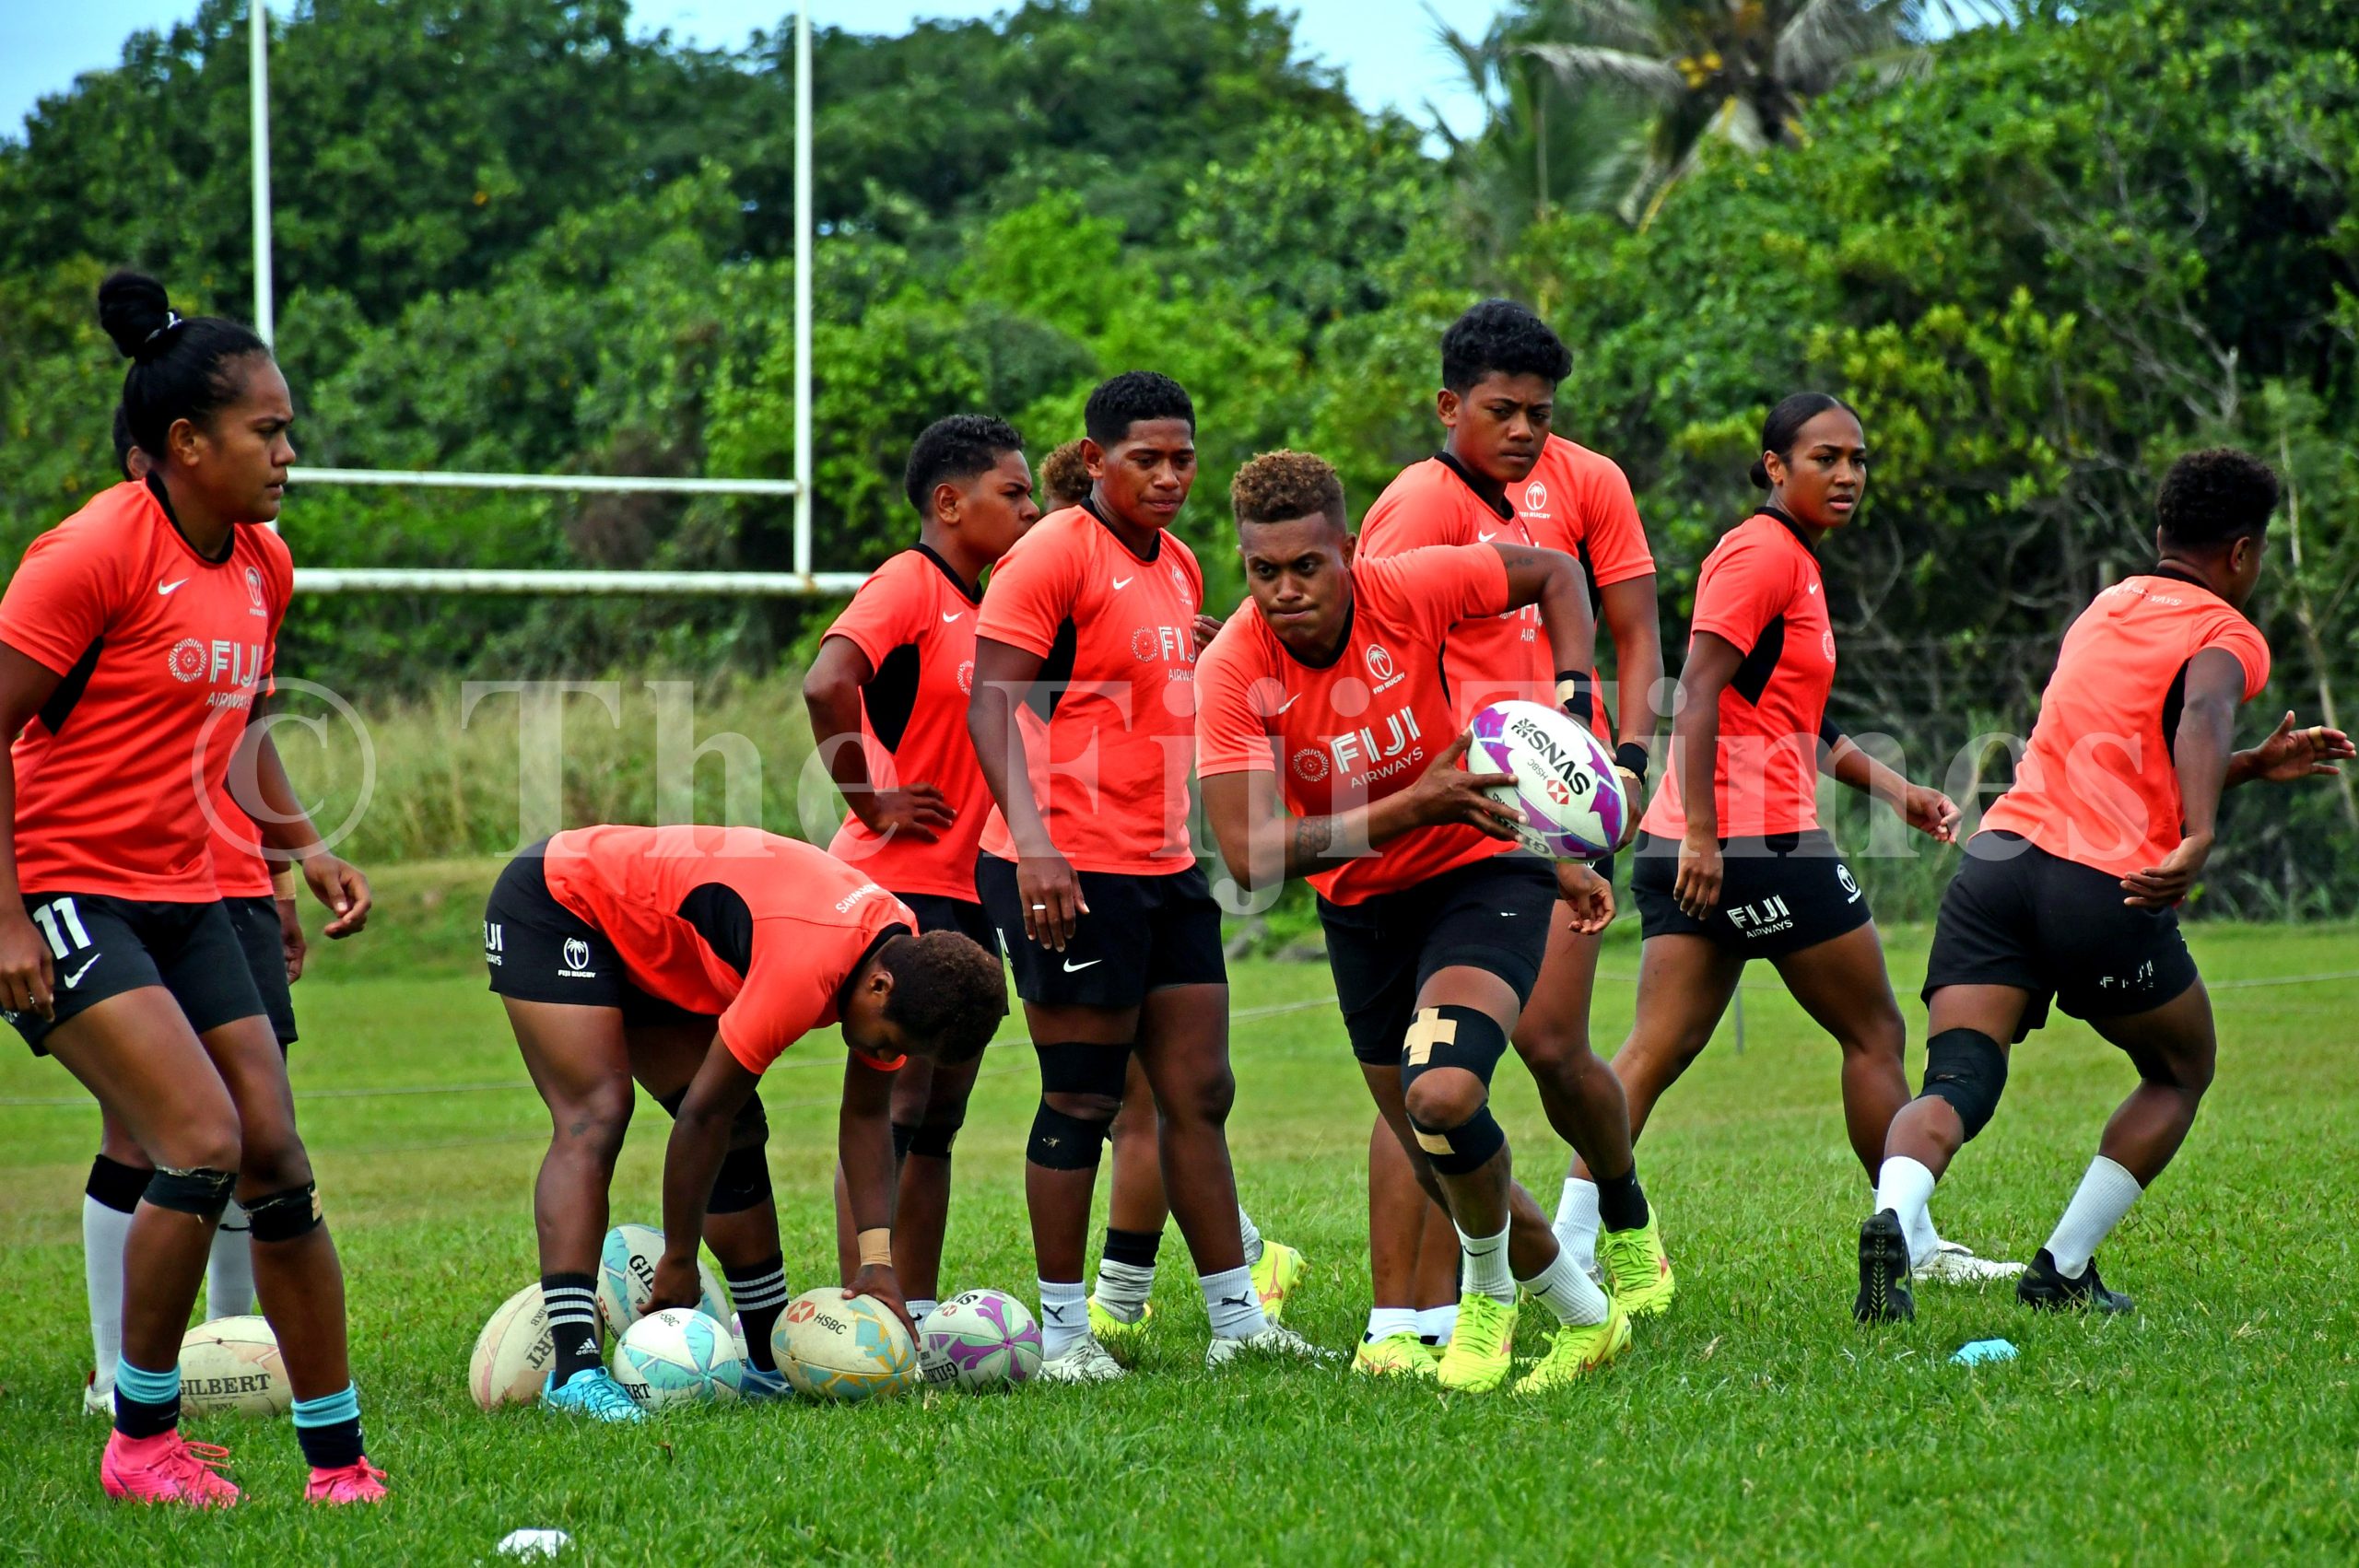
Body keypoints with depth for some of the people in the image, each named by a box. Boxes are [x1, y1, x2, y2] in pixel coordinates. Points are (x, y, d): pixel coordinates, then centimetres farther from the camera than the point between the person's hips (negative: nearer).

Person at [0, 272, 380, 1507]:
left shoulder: (261, 566, 8)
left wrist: (302, 846, 9)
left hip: (182, 895, 8)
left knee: (278, 1163, 2)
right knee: (204, 1144, -18)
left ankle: (337, 1459, 9)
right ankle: (140, 1440, -3)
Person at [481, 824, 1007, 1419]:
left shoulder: (904, 956, -9)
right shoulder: (808, 969, -36)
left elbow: (867, 1115, 0)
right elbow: (703, 1113, -29)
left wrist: (877, 1260, -9)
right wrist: (678, 1263, -19)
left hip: (643, 955, 9)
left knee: (738, 1135, 4)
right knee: (595, 1117, -24)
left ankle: (772, 1360, 11)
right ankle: (574, 1371, -31)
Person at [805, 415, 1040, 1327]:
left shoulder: (985, 606, 16)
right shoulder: (908, 584, -12)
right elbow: (827, 684, -28)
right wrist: (870, 803, -19)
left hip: (967, 890, 9)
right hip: (899, 885, -9)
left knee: (939, 1117, 10)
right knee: (893, 1108, -9)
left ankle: (920, 1321, 14)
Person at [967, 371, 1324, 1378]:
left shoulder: (1179, 567, 16)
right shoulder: (1055, 552, -10)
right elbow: (991, 703, -17)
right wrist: (1032, 841, -27)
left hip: (1165, 866, 8)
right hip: (1070, 872, -8)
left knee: (1200, 1094, 8)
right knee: (1083, 1100, -4)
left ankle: (1235, 1319, 12)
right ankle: (1063, 1331, 5)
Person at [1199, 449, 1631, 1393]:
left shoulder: (1411, 590, -20)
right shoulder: (1232, 670, -20)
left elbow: (1555, 574, 1)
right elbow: (1251, 854, -28)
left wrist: (1571, 711, -11)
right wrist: (1417, 804, -34)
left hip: (1482, 868, -3)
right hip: (1360, 907, 3)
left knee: (1443, 1096, -28)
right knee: (1442, 1169, 8)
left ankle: (1491, 1293, 1)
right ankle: (1586, 1318, 35)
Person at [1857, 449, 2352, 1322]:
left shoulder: (2107, 609, 27)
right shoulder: (2227, 637, 5)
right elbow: (2200, 718, -19)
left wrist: (2257, 766, 42)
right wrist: (2199, 841, -33)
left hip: (1997, 857, 5)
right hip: (2105, 888, -5)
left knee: (1956, 1086, -6)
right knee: (2181, 1075, 20)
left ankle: (1892, 1223, -37)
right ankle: (2062, 1271, 12)